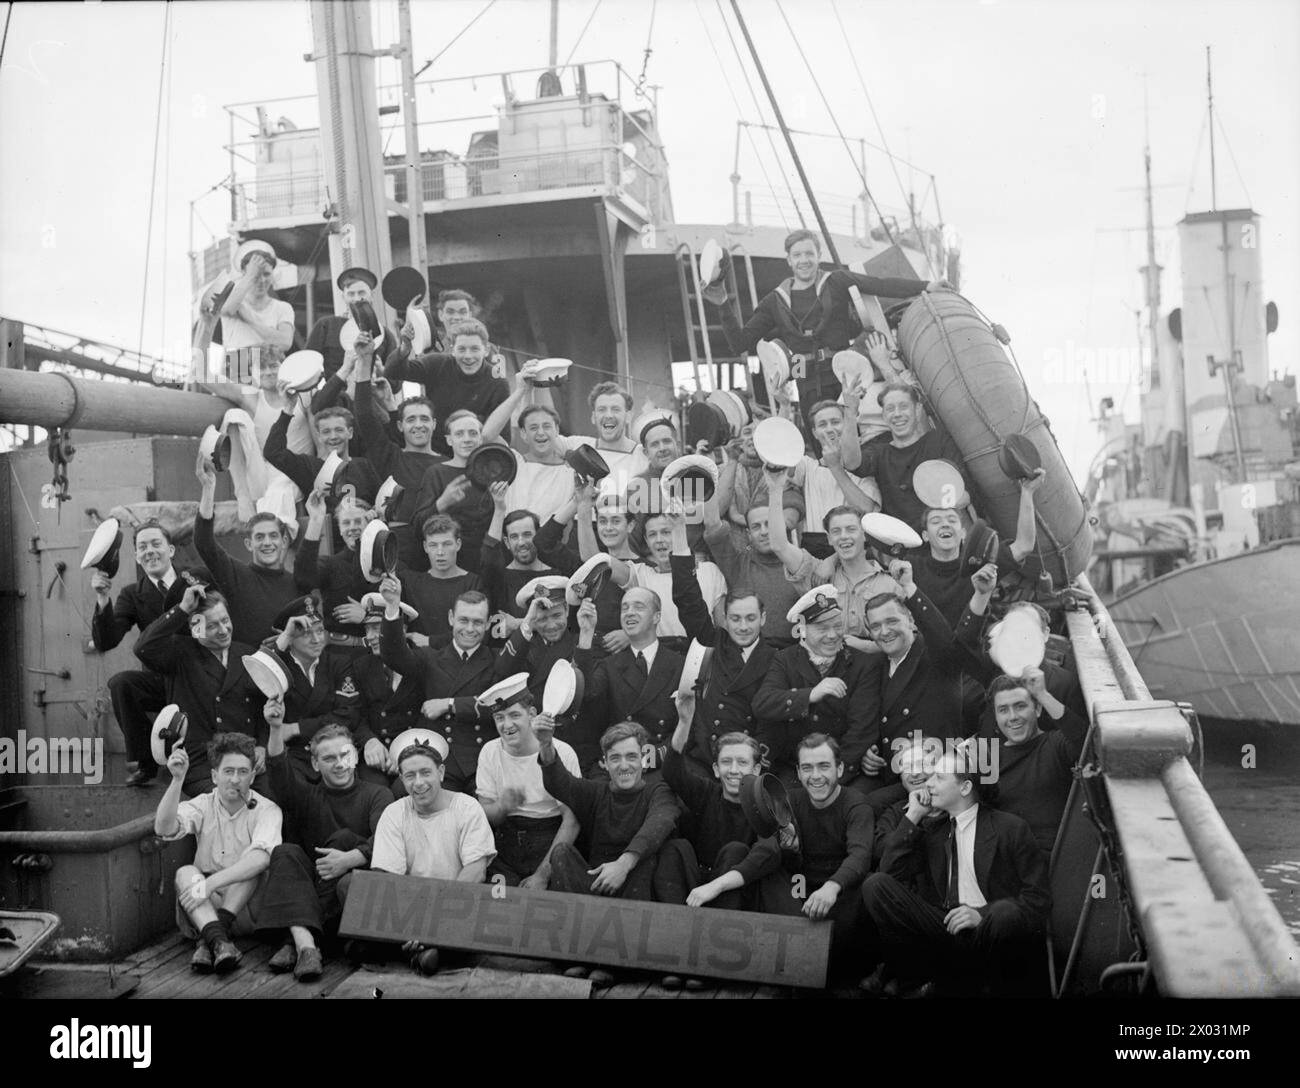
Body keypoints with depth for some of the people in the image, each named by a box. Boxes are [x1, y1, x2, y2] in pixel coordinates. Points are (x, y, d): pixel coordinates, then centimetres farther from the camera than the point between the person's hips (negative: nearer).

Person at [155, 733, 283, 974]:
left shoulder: (266, 810, -6)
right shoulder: (204, 805, 5)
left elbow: (262, 857, -26)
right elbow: (164, 829, -15)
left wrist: (210, 883, -36)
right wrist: (177, 780, -27)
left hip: (246, 903, -2)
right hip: (205, 903, 2)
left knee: (251, 865, -26)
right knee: (185, 873, -25)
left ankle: (207, 940, -36)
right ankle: (218, 941, -46)